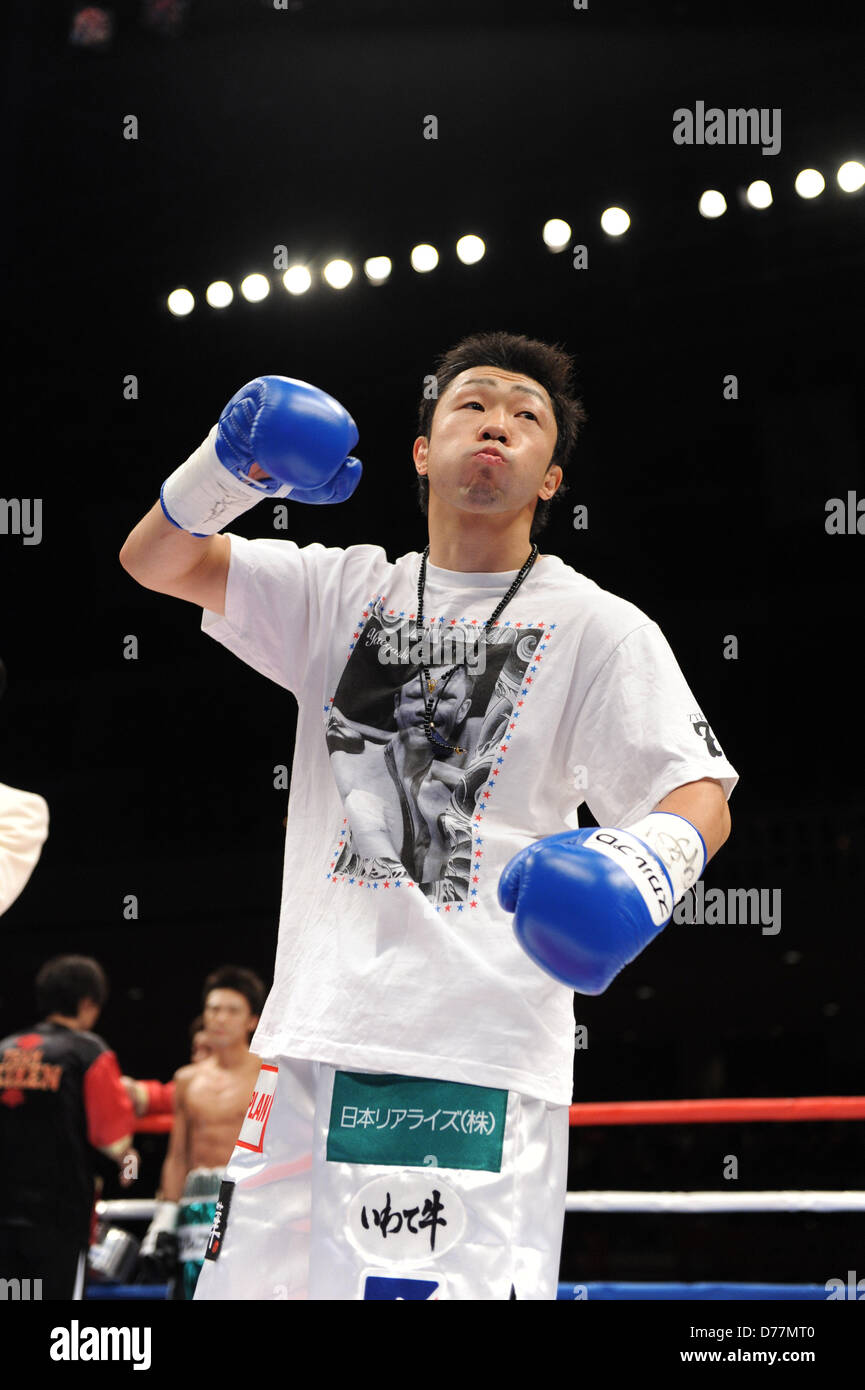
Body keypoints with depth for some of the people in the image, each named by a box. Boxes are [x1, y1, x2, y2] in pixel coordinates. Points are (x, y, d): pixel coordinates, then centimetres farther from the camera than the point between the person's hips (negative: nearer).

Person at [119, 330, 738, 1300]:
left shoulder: (598, 627, 5)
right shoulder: (343, 592, 16)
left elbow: (699, 785, -2)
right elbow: (155, 560, 13)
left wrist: (655, 855, -26)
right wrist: (230, 468, -8)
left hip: (480, 1061, -4)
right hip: (312, 1032, 4)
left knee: (453, 1286, -17)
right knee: (250, 1278, 4)